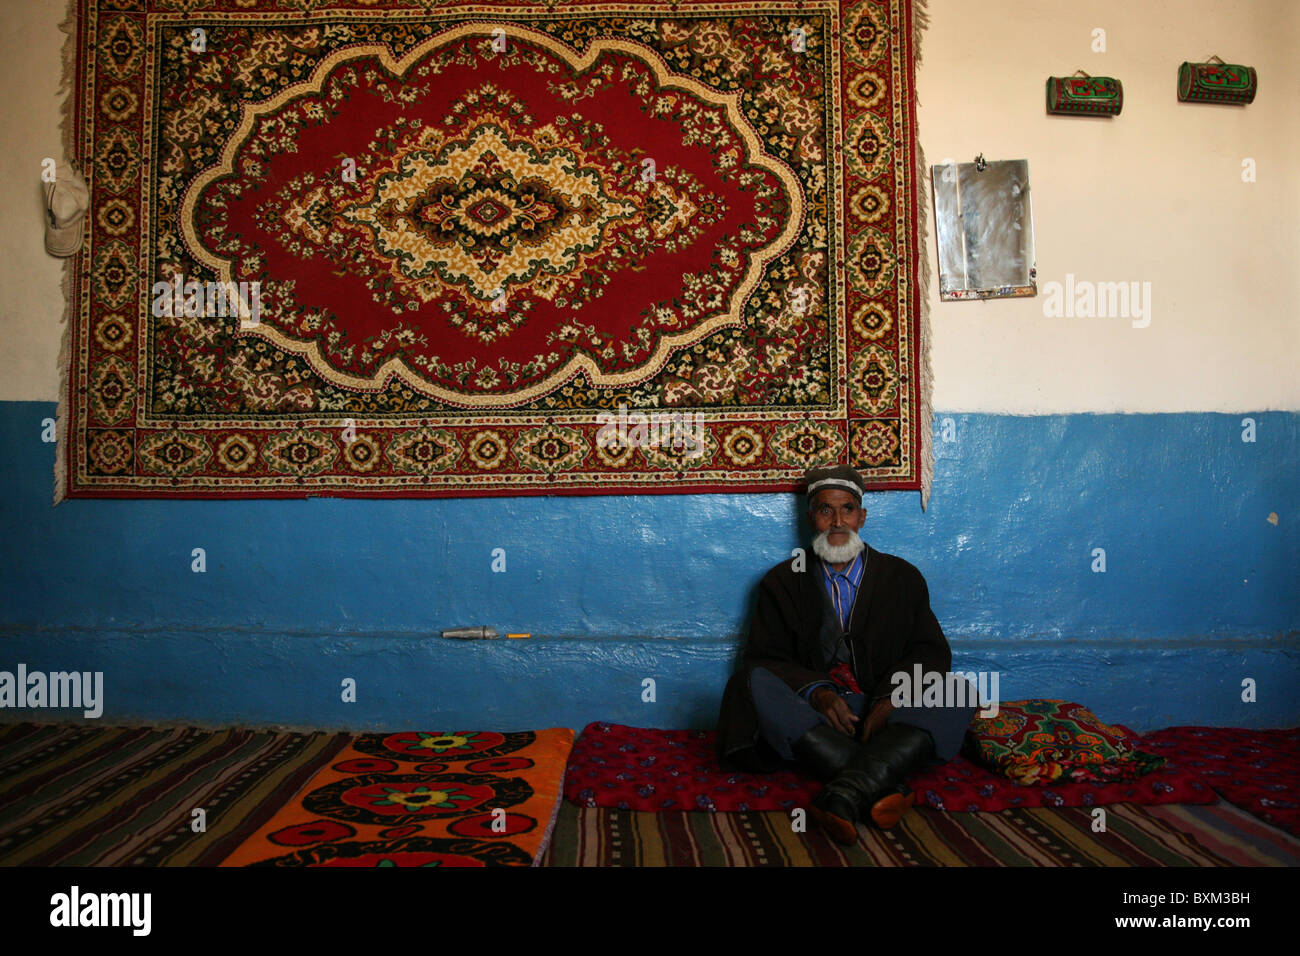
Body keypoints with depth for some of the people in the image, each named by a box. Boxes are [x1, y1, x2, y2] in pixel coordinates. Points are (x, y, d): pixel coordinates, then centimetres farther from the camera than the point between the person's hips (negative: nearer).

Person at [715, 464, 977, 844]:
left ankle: (845, 795, -44)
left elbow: (931, 652, 6)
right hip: (810, 719, 0)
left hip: (886, 716, 1)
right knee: (752, 681, -29)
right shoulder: (783, 582, 13)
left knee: (961, 692, -26)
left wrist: (892, 698, -15)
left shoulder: (902, 577, 15)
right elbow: (764, 658, 4)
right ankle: (881, 788, -40)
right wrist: (816, 691, -18)